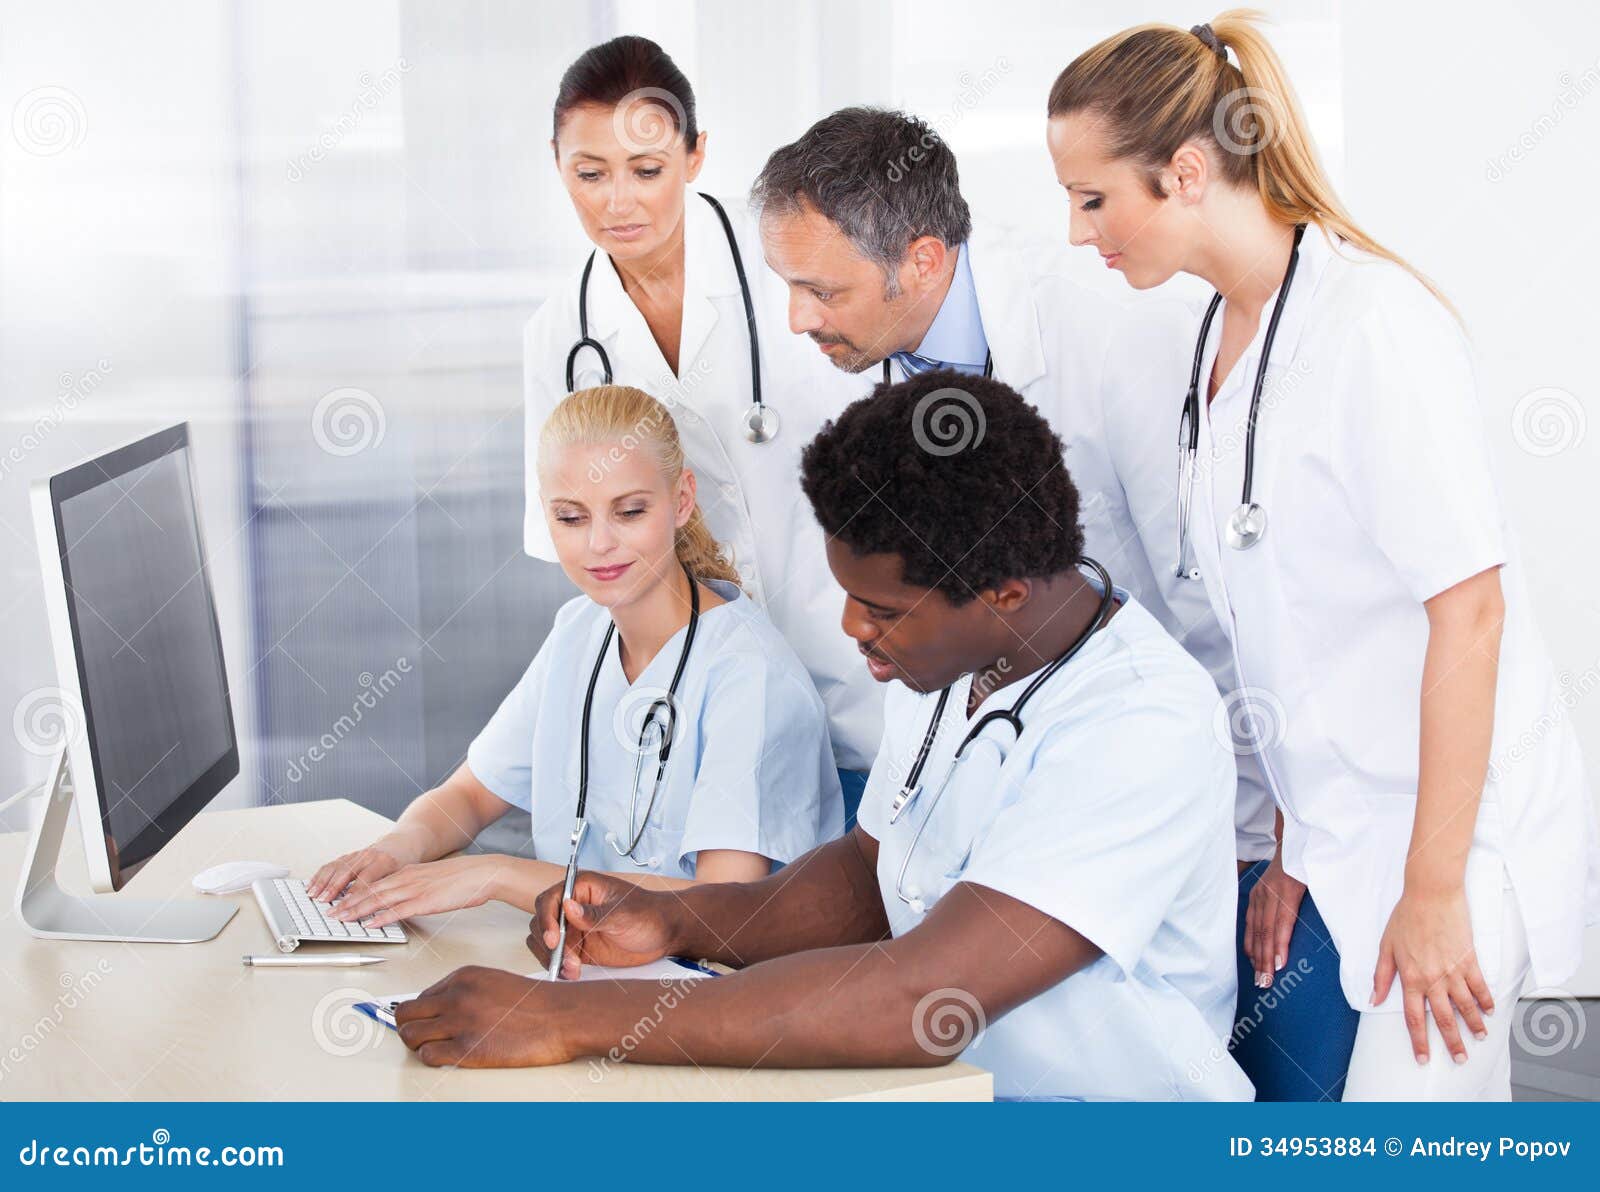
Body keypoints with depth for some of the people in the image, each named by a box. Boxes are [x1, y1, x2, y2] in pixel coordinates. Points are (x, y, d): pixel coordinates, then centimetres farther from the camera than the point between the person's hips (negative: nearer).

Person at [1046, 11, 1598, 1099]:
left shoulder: (1372, 317, -16)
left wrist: (1435, 887, -18)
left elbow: (1467, 605, -18)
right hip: (1344, 835, 8)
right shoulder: (1217, 346, 10)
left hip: (1459, 834, -8)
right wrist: (1297, 847, 14)